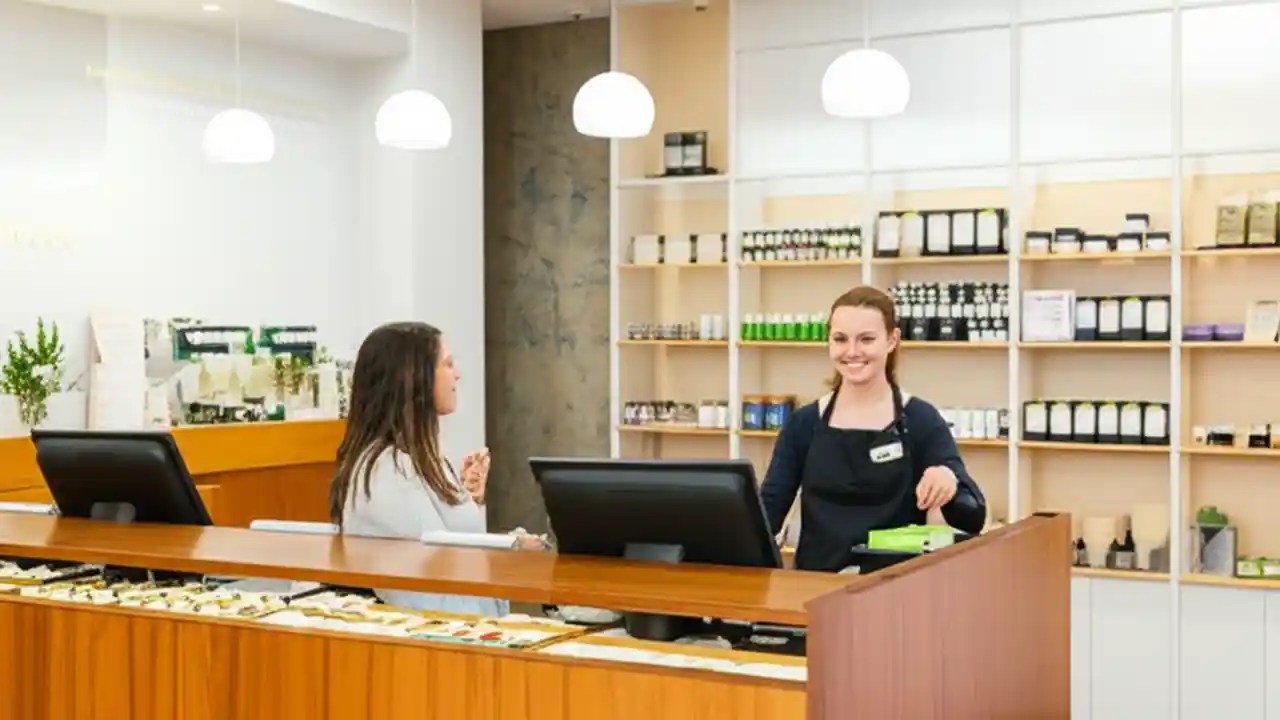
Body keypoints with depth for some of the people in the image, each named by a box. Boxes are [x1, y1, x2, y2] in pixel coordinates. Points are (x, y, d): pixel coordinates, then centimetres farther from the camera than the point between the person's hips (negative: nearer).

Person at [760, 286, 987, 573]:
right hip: (817, 583, 1)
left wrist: (949, 483, -27)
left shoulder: (921, 420, -1)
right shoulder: (804, 423, 6)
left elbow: (973, 520, -6)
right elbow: (768, 510, 3)